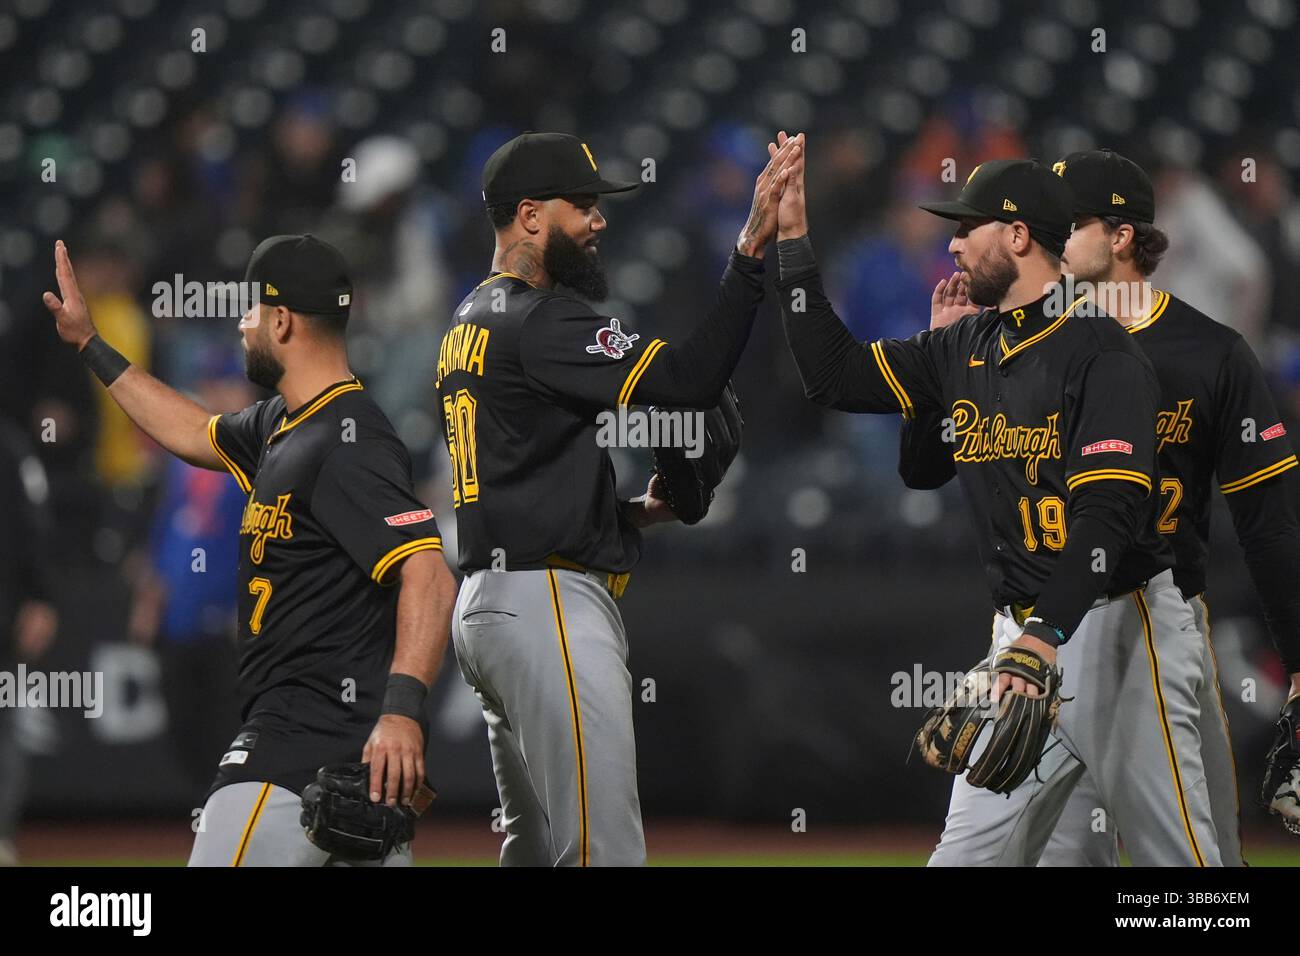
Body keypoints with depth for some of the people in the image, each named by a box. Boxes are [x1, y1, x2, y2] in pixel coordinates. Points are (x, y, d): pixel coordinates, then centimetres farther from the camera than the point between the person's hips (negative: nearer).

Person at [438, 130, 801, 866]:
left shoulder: (471, 324, 19)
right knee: (605, 854, -15)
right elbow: (692, 379, -23)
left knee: (536, 850, 16)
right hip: (550, 604, -11)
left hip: (487, 603, 11)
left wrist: (630, 513, 14)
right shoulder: (541, 321, -13)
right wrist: (754, 248, -26)